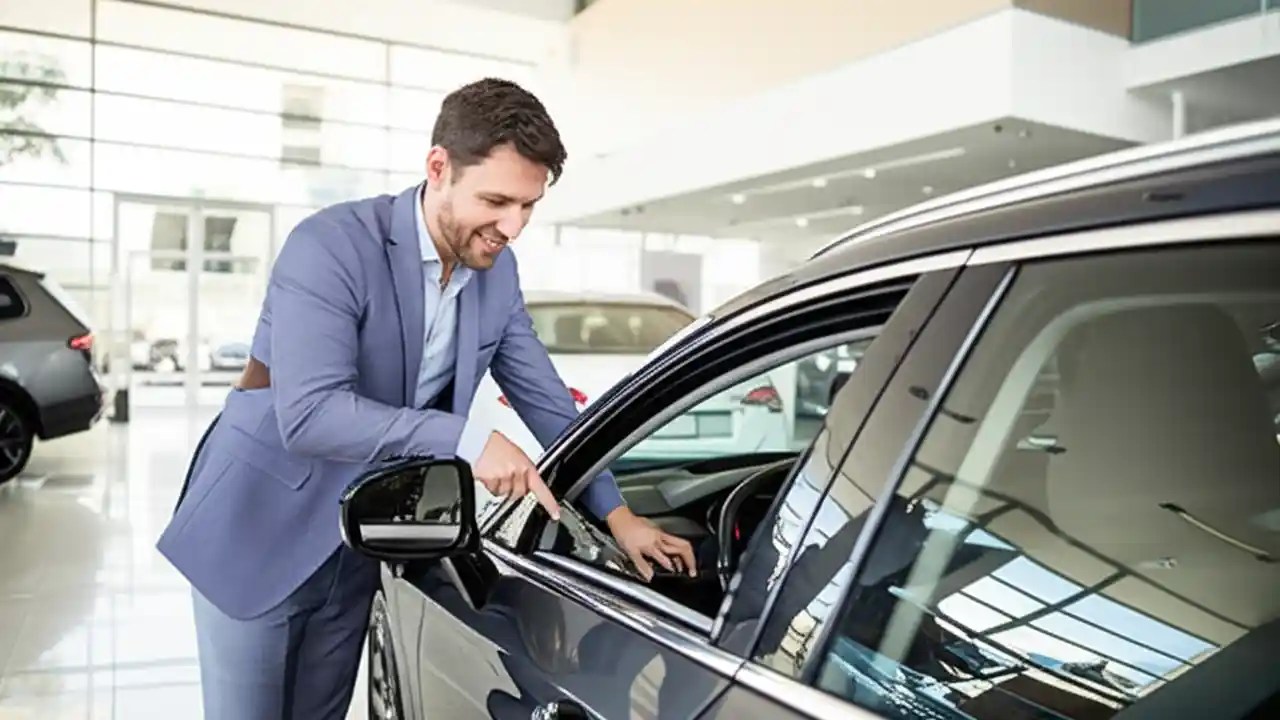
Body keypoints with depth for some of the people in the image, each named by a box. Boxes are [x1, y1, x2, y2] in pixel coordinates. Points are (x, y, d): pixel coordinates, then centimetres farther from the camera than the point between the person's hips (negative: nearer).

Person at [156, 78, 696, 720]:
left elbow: (545, 398, 1)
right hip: (260, 535, -5)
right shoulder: (331, 246, -24)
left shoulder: (497, 270, -3)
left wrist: (617, 515, -5)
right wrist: (467, 439, -37)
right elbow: (310, 411, -32)